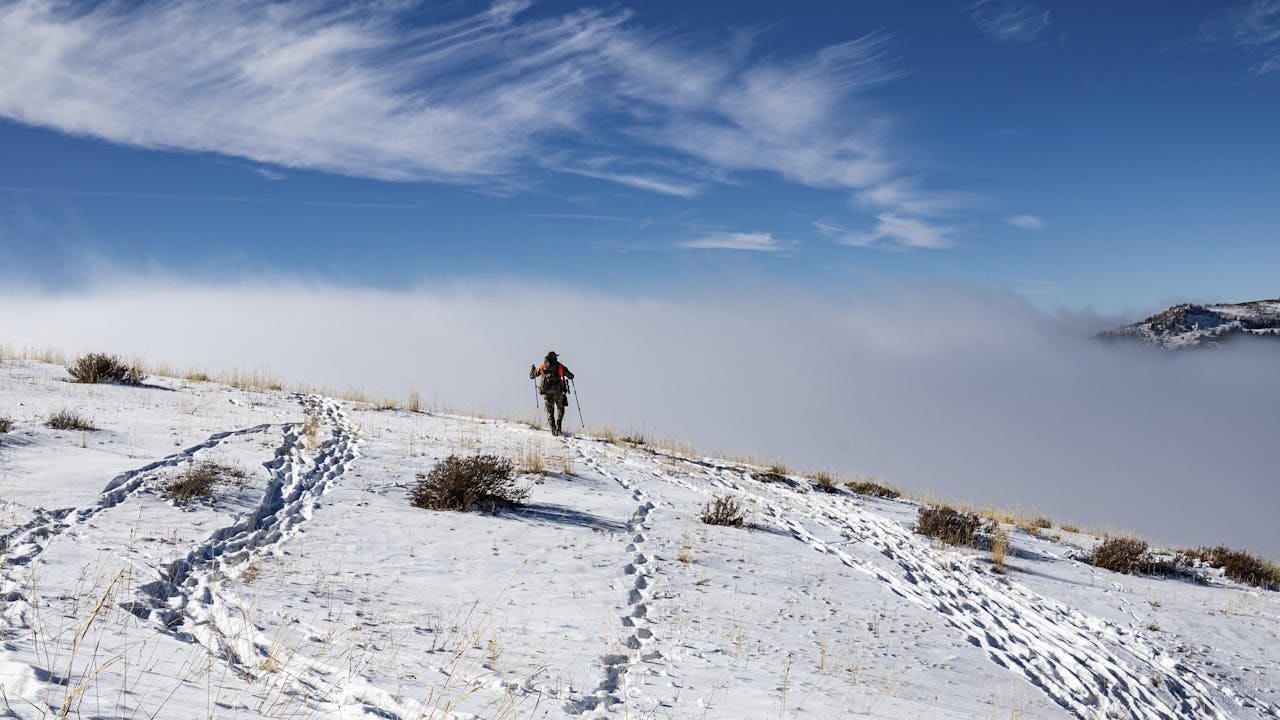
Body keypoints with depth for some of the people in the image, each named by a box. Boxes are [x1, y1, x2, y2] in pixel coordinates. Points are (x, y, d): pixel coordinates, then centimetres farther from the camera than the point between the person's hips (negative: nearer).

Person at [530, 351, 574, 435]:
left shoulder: (542, 367, 9)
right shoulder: (560, 367, 4)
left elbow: (532, 375, 19)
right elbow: (571, 376, 8)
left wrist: (532, 368, 40)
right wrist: (570, 375, 32)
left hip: (546, 392, 2)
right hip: (557, 391, -2)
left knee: (549, 410, 13)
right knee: (560, 409, 15)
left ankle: (553, 429, 2)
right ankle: (558, 426, -3)